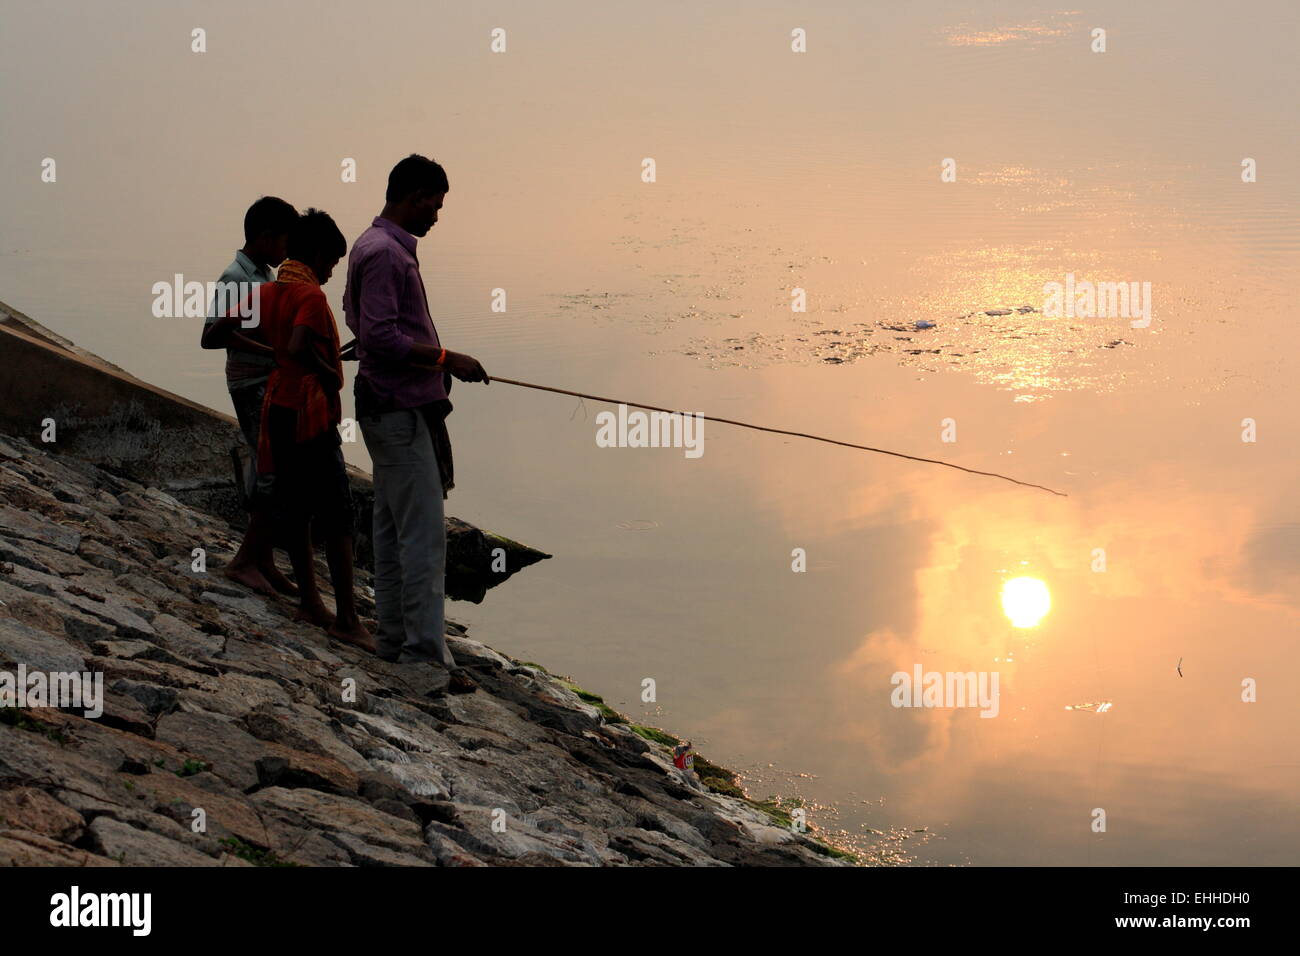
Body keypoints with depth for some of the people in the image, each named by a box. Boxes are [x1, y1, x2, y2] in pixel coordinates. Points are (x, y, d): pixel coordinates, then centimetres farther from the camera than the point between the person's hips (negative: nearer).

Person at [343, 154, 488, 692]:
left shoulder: (384, 247, 16)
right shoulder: (384, 253, -17)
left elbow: (361, 321, 25)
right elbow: (381, 337, -24)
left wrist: (432, 362, 20)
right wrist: (444, 359, -18)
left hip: (391, 408, 11)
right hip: (399, 410, -11)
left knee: (392, 527, 15)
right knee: (423, 536, -10)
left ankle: (394, 635, 22)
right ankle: (424, 652, -9)